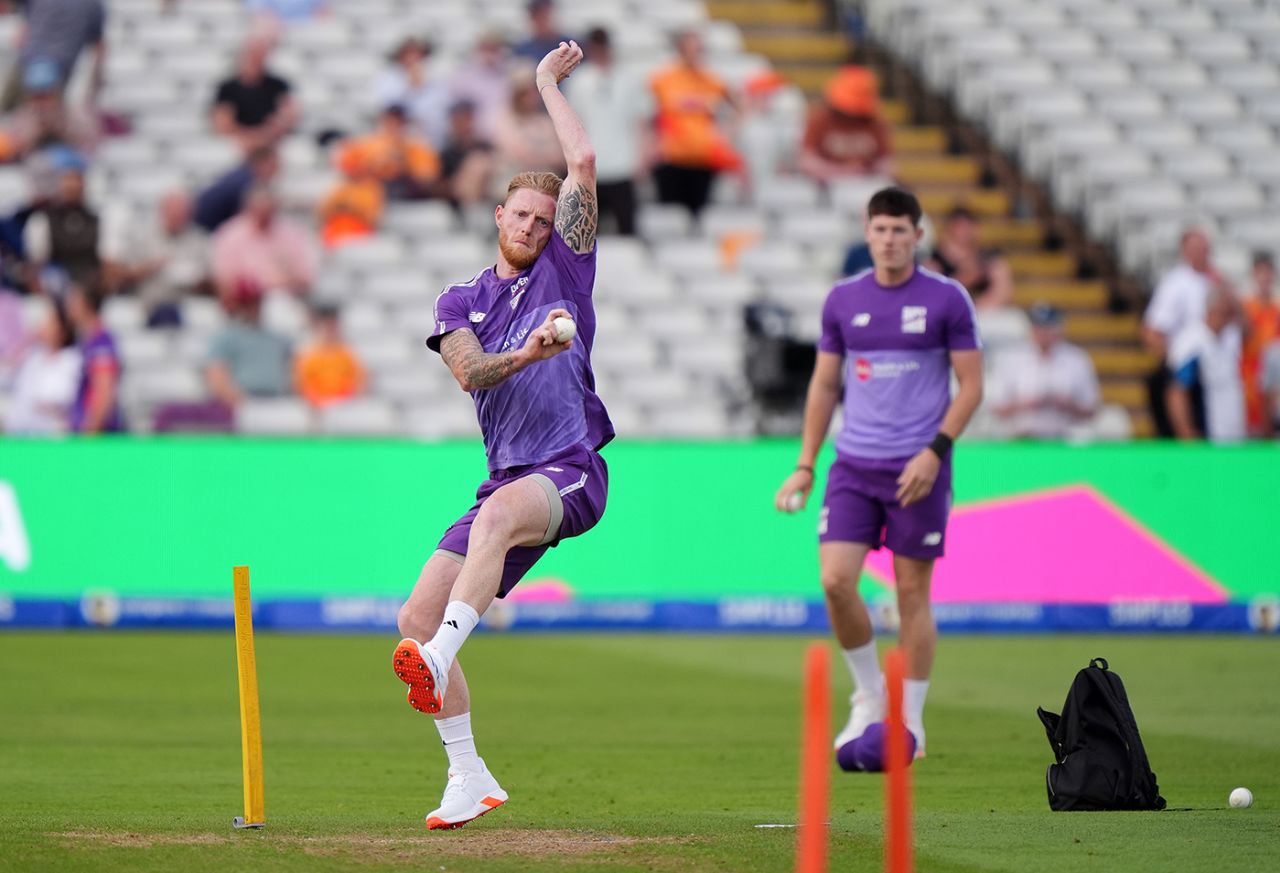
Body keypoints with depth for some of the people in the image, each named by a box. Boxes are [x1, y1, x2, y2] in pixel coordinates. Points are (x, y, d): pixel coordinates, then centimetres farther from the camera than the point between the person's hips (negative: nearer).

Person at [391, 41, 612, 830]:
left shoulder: (565, 268, 10)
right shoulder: (462, 302, 17)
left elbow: (584, 163, 2)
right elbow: (470, 372, -4)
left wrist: (549, 82, 12)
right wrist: (528, 353, -23)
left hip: (572, 469, -5)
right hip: (511, 478, 5)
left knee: (498, 516, -39)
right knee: (417, 617, -4)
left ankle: (437, 662, -54)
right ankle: (470, 780, 5)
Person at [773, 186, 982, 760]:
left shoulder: (947, 299, -3)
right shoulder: (843, 299, 7)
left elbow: (971, 386, -2)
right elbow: (824, 385, 14)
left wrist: (934, 453, -13)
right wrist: (805, 465, 9)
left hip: (917, 471, -3)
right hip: (853, 466, 3)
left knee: (912, 594, 1)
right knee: (835, 580, -10)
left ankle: (911, 721, 13)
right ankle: (869, 697, 10)